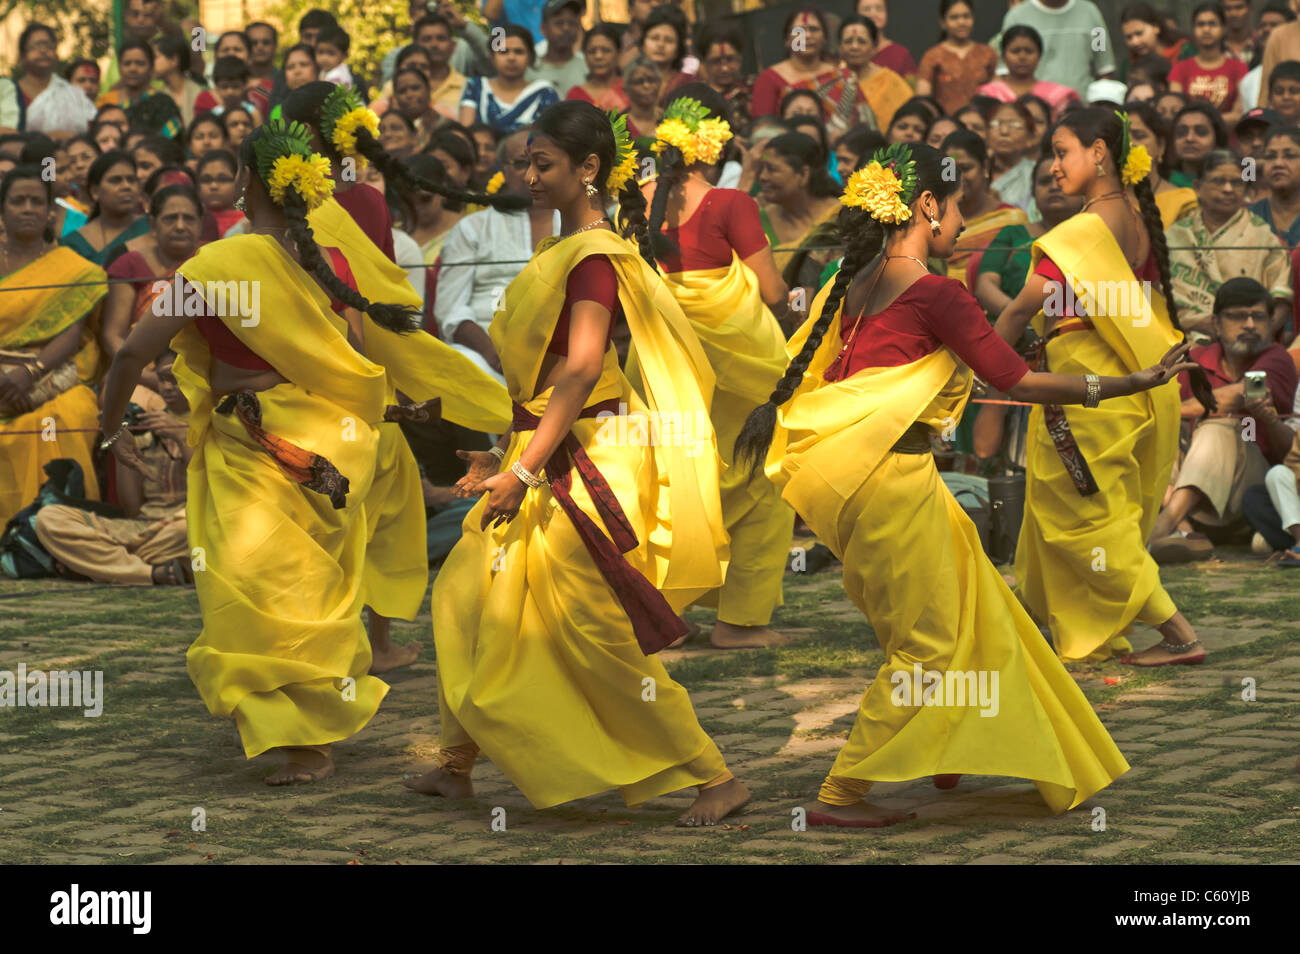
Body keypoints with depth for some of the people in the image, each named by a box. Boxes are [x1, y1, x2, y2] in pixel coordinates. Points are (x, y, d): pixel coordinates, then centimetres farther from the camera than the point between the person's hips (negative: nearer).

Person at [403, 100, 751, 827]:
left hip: (584, 460, -10)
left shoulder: (595, 255, -17)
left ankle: (718, 779, 2)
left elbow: (583, 368, -25)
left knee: (604, 639, -6)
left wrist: (525, 470, -27)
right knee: (468, 598, 14)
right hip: (548, 451, 10)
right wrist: (507, 453, 20)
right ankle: (457, 765, 25)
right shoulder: (567, 248, 12)